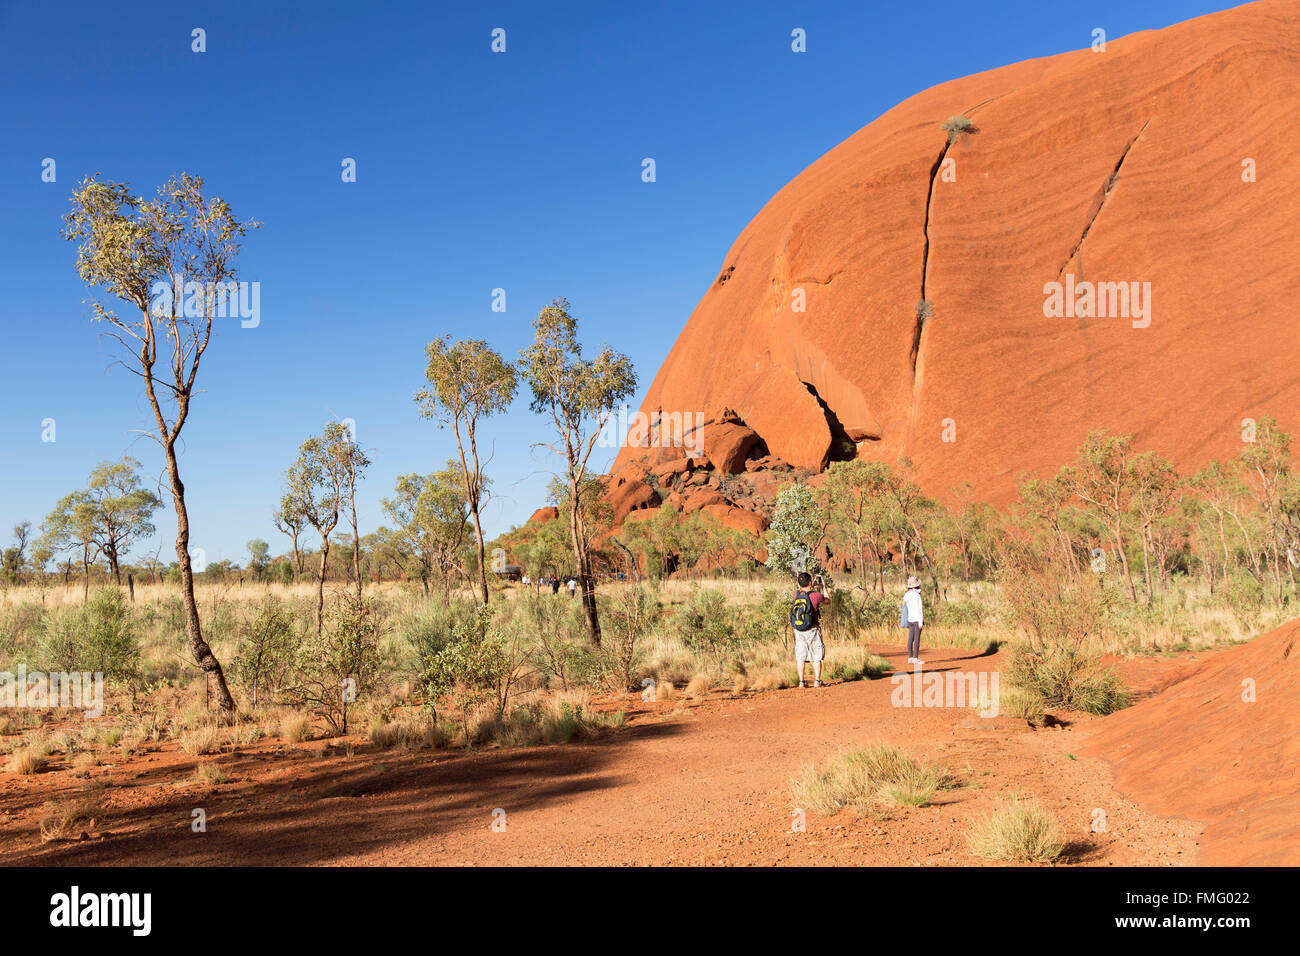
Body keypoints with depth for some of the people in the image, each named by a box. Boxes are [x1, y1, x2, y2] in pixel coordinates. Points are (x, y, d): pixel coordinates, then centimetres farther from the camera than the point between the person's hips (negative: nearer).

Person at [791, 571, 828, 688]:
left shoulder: (796, 594, -1)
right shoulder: (816, 595, -13)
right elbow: (827, 601, 9)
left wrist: (814, 586, 29)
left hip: (798, 630, 3)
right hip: (812, 630, -3)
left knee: (800, 657, 7)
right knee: (817, 656, 7)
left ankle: (801, 681, 7)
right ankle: (817, 681, 5)